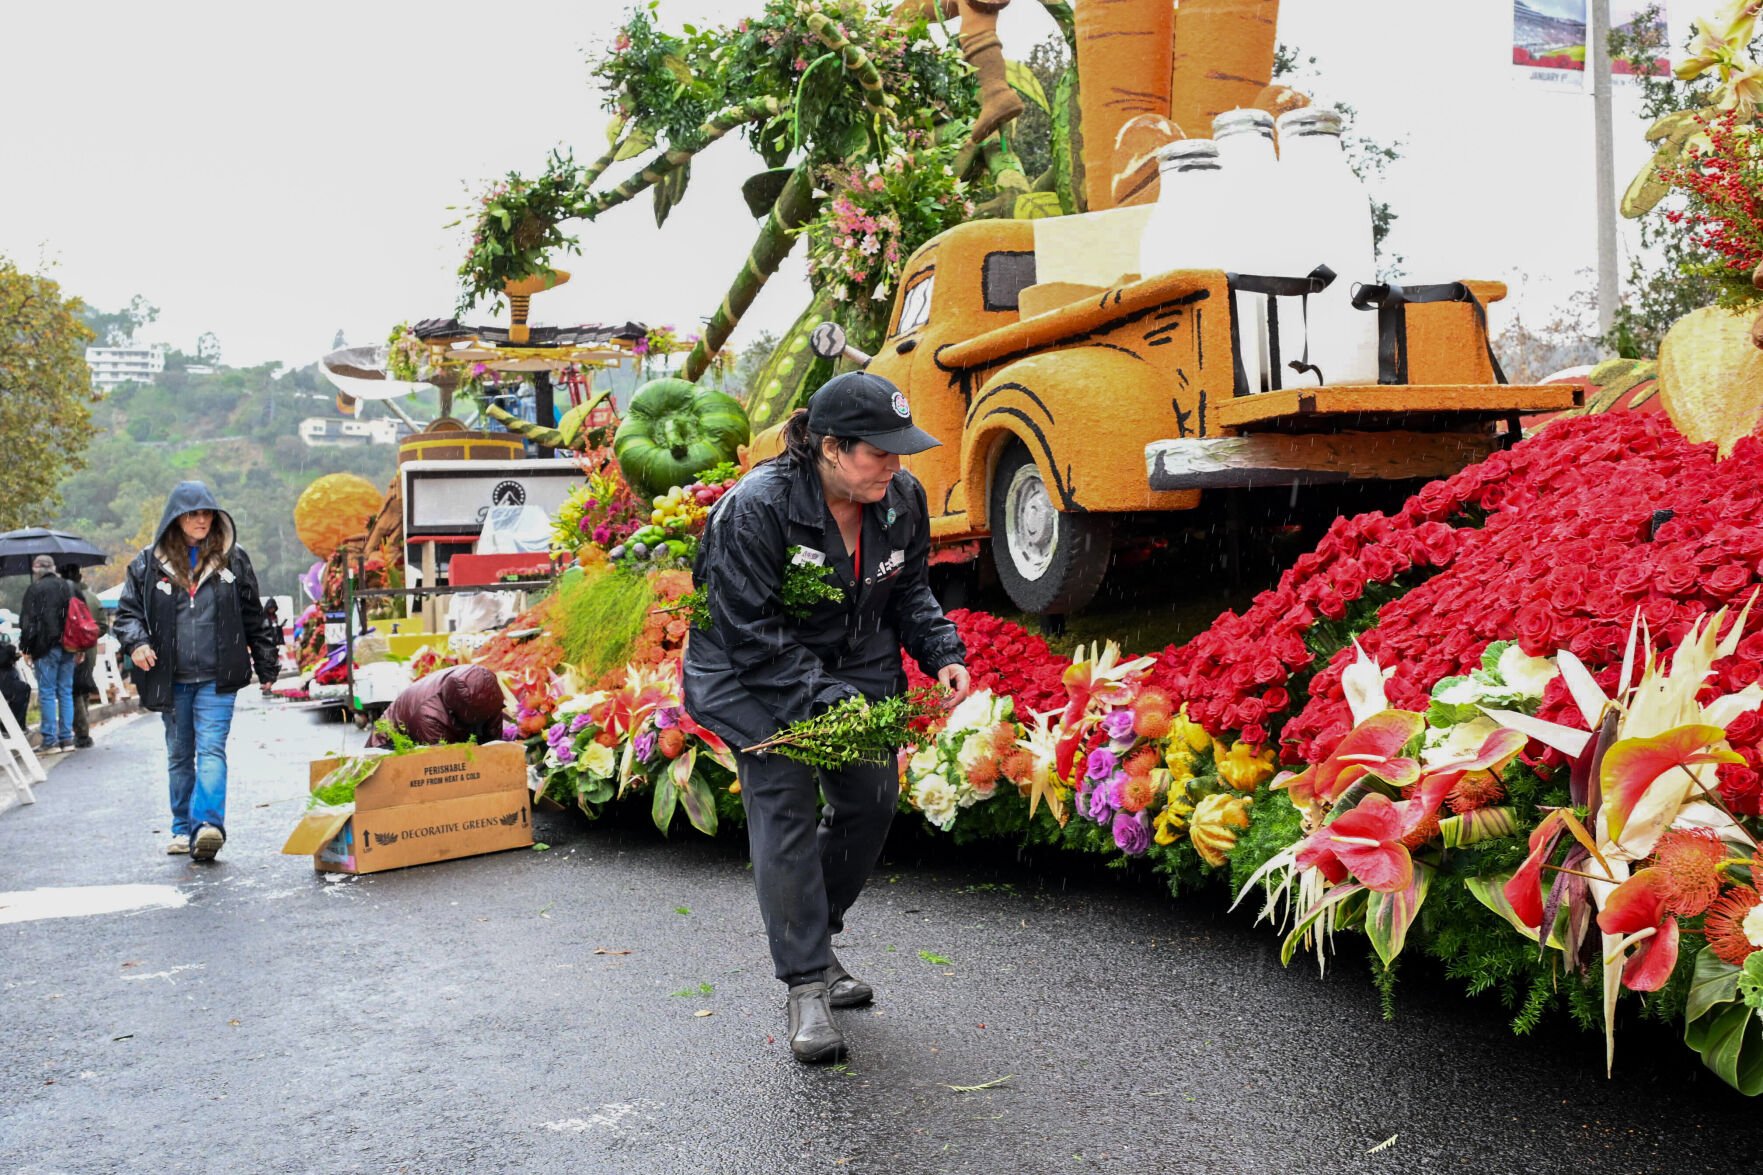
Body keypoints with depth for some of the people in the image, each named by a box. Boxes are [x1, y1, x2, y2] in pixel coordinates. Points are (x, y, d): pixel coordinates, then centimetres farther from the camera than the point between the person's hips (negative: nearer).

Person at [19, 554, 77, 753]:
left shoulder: (34, 589, -6)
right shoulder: (69, 587, 10)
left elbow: (28, 622, -9)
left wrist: (25, 648, -2)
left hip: (45, 648, -5)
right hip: (68, 647, 5)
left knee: (47, 693, -2)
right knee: (66, 692, 9)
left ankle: (50, 740, -3)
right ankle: (67, 738, 9)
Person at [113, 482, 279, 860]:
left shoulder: (233, 560, 6)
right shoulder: (149, 564, 6)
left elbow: (253, 617, 10)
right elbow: (127, 611, 8)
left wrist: (266, 667, 11)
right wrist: (136, 642, -14)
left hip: (216, 677, -2)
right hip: (171, 680, 2)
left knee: (211, 750, -14)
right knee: (179, 756, 12)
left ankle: (208, 825, -23)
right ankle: (183, 829, 21)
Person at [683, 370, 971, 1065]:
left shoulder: (902, 499, -8)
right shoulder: (758, 508, -27)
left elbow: (910, 591, 8)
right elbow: (753, 635, -24)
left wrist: (943, 653, -10)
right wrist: (825, 702, -29)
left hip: (858, 670, 6)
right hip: (759, 681, -6)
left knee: (873, 802, 6)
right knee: (785, 816, -10)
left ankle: (811, 936, 28)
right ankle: (806, 986, -1)